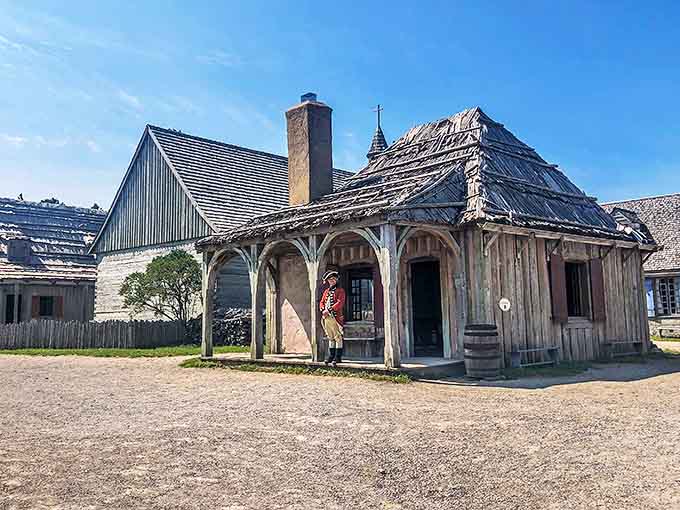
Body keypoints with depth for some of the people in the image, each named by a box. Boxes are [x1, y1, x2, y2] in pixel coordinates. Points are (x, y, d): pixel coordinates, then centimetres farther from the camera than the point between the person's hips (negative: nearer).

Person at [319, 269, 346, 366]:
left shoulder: (340, 290, -3)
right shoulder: (326, 291, 17)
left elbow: (340, 303, -14)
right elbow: (322, 302, 14)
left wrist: (329, 310, -20)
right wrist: (323, 310, -7)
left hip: (336, 317, -6)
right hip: (327, 317, 6)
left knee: (338, 337, -3)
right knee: (330, 338, 12)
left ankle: (338, 357, 0)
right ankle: (331, 356, 18)